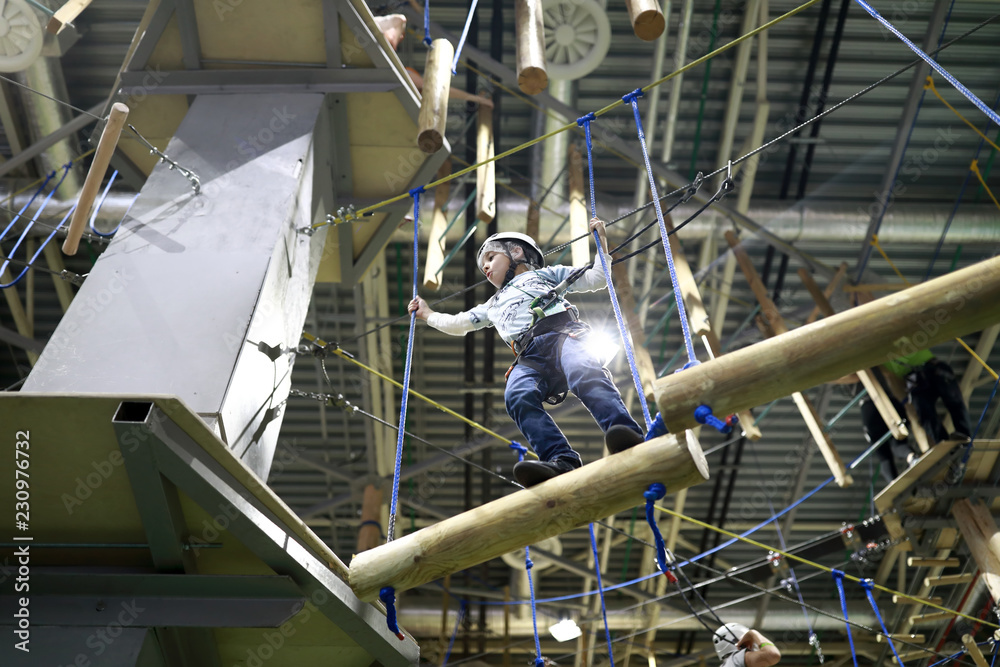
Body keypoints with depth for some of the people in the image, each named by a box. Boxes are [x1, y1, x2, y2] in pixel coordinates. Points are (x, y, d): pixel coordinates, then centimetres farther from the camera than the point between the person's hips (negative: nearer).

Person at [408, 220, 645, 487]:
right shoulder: (493, 305, 43)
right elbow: (457, 324, 53)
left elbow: (596, 279, 28)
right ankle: (562, 461, -49)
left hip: (563, 332, -3)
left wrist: (600, 242, 23)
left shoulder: (544, 273, 32)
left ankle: (628, 439, -54)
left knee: (585, 374, -38)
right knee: (517, 396, -33)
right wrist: (428, 314, 61)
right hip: (529, 357, 3)